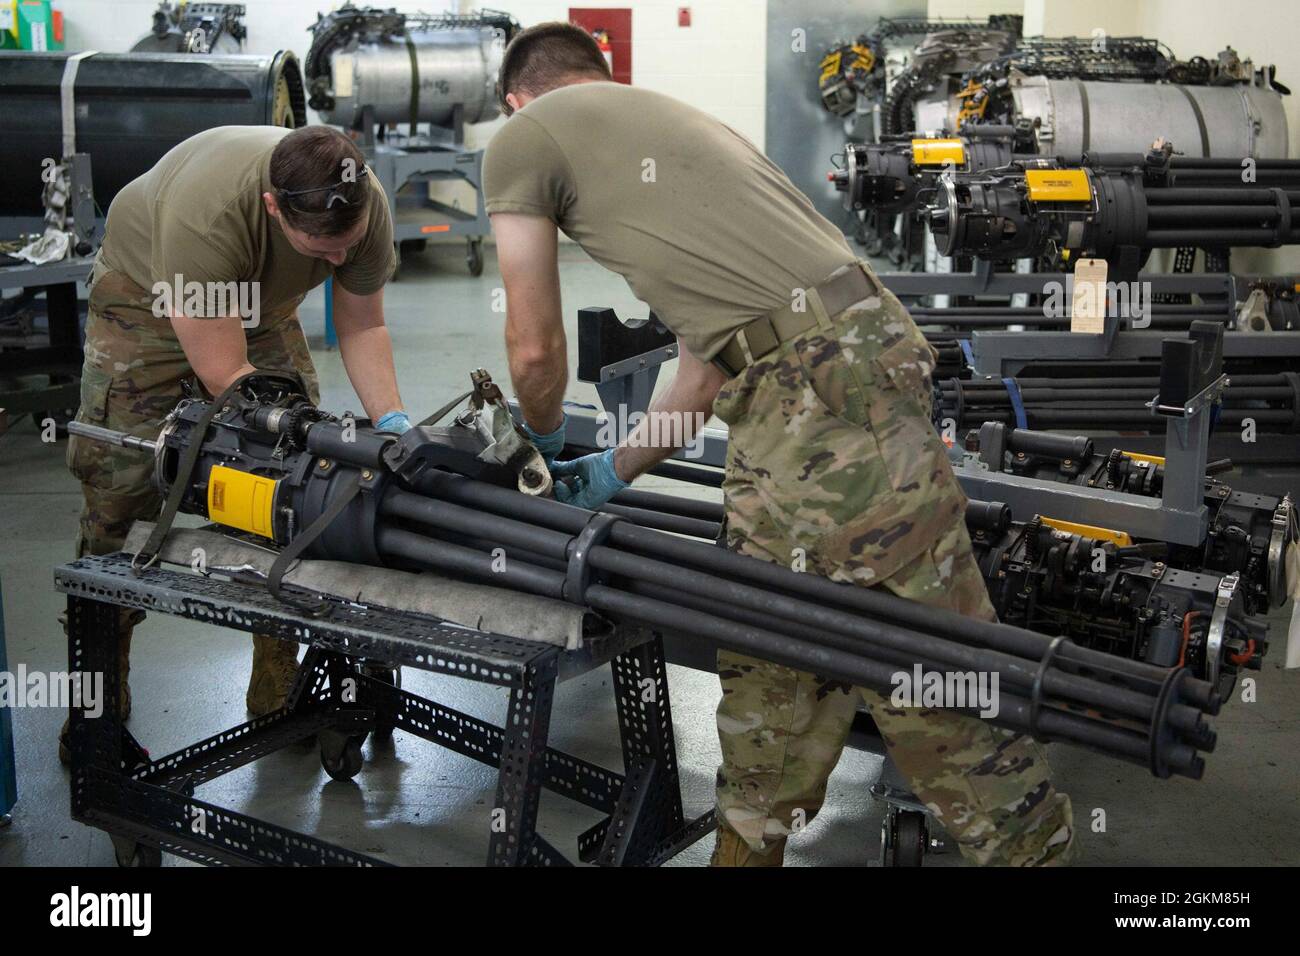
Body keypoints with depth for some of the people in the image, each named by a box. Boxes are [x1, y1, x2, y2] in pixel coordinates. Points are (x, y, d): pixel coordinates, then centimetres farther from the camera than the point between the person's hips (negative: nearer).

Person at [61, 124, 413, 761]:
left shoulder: (366, 207, -27)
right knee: (120, 497, -8)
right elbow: (225, 376, -37)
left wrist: (390, 421, -26)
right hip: (148, 295, -4)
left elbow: (362, 327, -12)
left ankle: (280, 697, 8)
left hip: (260, 305, 5)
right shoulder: (206, 213, -43)